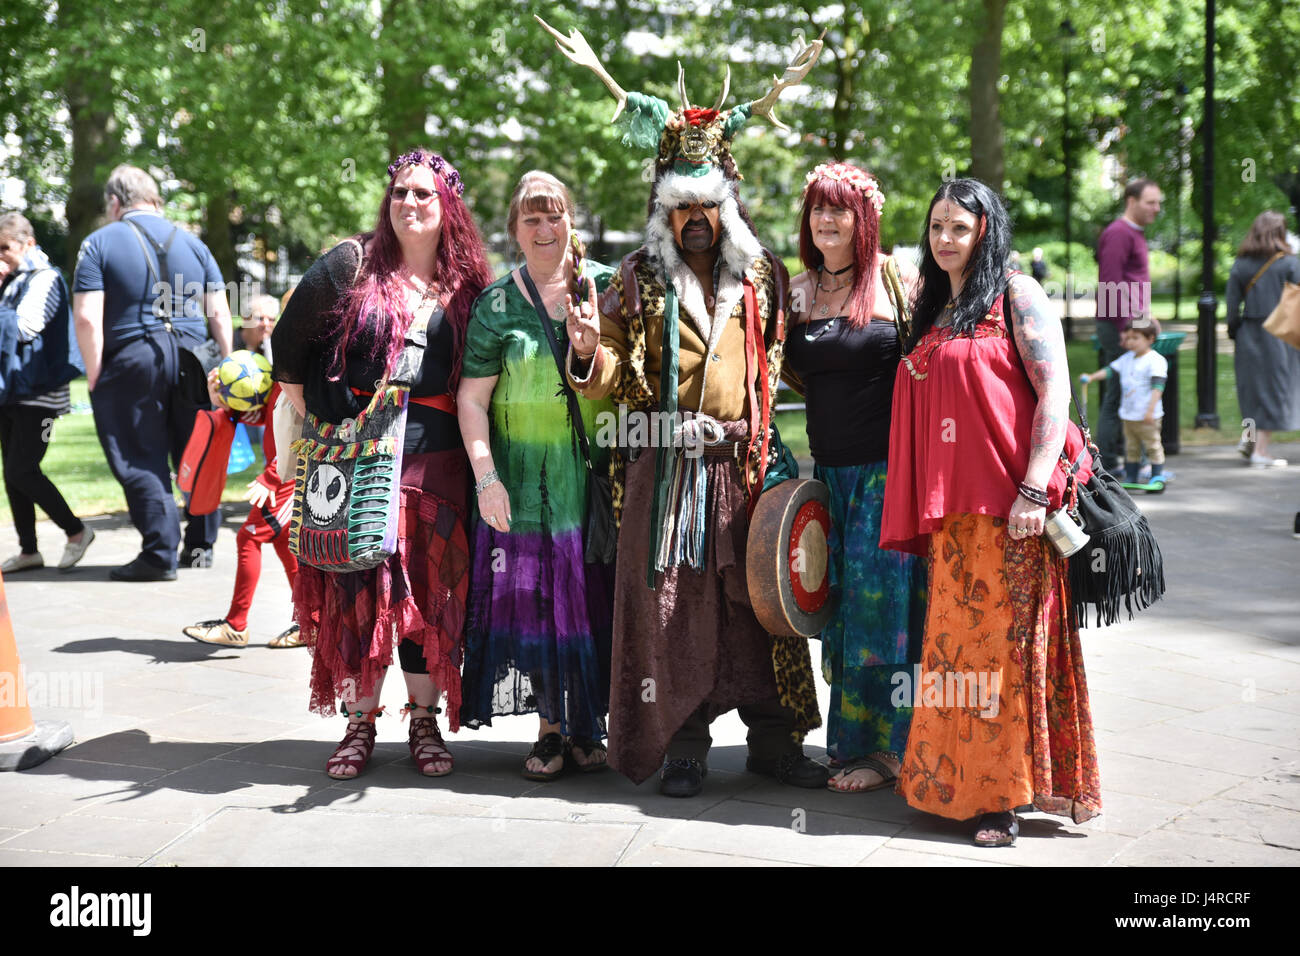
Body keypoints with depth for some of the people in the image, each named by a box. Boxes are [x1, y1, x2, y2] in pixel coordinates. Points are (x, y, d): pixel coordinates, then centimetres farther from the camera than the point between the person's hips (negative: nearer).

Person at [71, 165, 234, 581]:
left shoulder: (99, 243, 0)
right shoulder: (191, 242, 12)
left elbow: (87, 318, -9)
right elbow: (220, 315, 7)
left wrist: (95, 375, -2)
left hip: (132, 362, -4)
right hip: (193, 358, 4)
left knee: (140, 460, 2)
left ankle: (161, 554, -1)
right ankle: (200, 546, 22)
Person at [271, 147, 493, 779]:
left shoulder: (467, 286, 8)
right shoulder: (351, 264, 2)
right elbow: (288, 344, 6)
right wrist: (312, 419, 4)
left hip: (434, 458, 2)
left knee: (428, 587, 4)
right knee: (358, 586, 0)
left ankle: (424, 722, 15)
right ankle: (360, 725, 10)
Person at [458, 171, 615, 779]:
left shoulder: (605, 285, 6)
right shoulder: (497, 303, 3)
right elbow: (472, 397, 0)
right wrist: (485, 474, -10)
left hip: (597, 472, 1)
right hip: (526, 474, 0)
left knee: (592, 596, 2)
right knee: (533, 596, 0)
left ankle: (590, 723, 15)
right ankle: (550, 726, 12)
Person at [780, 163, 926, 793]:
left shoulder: (897, 279, -4)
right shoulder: (798, 290, 10)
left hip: (890, 466, -5)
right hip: (829, 468, 5)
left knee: (880, 595, -5)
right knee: (841, 600, 7)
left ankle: (885, 747, 5)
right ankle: (854, 739, 16)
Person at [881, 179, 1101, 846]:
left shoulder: (1017, 296, -2)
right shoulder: (932, 309, 18)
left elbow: (1055, 394, -9)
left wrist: (1033, 491, -16)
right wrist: (924, 506, 15)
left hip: (1007, 507, -6)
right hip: (949, 508, 6)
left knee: (1004, 640, -5)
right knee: (956, 641, 6)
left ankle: (1005, 794, 3)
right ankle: (961, 785, 14)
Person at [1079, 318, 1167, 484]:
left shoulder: (1156, 360, -13)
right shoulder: (1127, 358, 12)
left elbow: (1157, 386, -19)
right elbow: (1110, 370, 15)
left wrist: (1150, 410, -25)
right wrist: (1091, 377, -1)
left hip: (1147, 417, -8)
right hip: (1128, 415, 8)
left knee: (1153, 447, -2)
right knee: (1131, 449, 15)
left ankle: (1157, 477, 2)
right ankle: (1130, 478, 22)